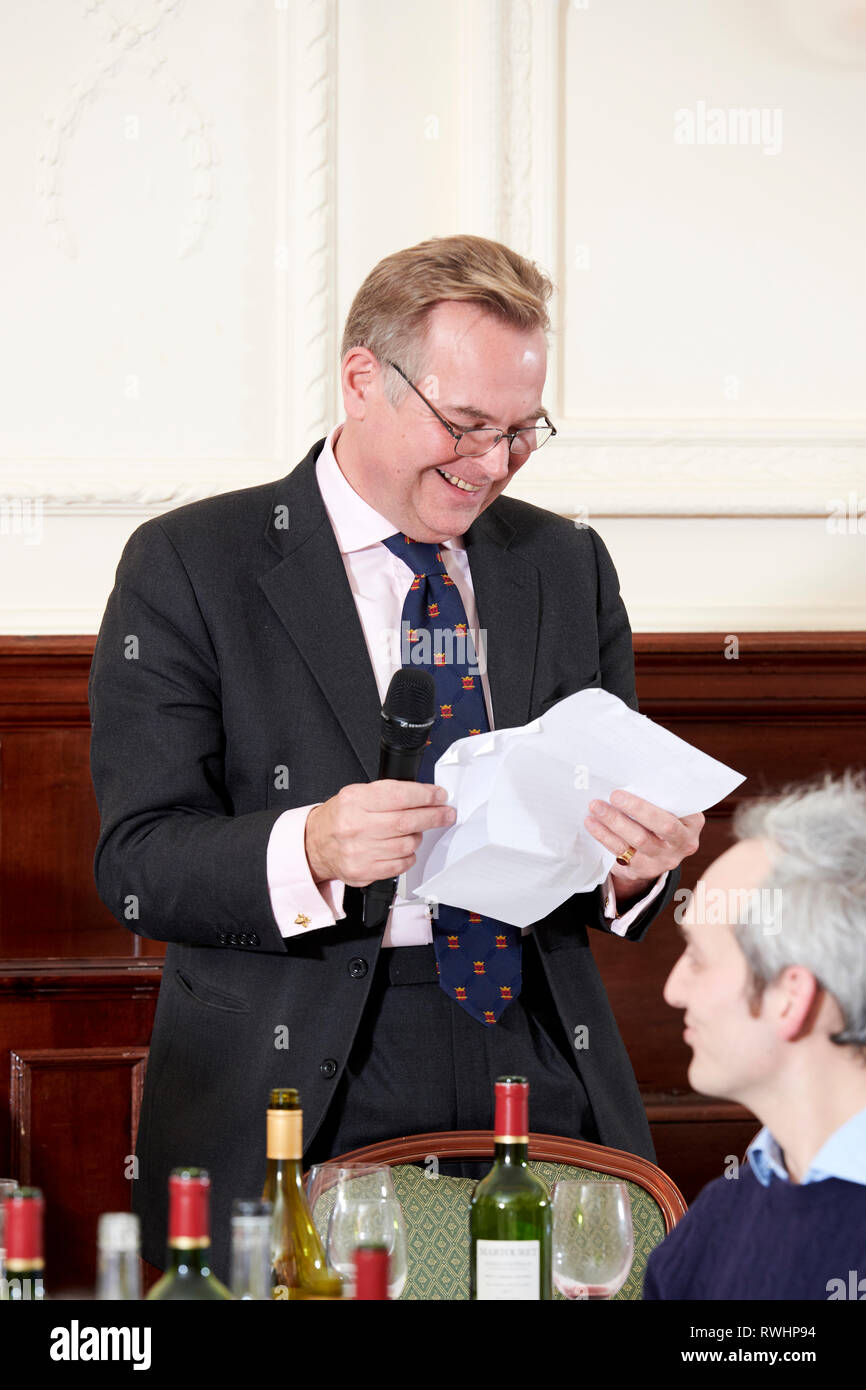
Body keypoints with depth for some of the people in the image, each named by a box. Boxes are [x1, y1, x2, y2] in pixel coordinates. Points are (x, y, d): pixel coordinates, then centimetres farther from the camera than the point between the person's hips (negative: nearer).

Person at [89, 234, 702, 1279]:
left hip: (547, 1083, 3)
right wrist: (307, 851, -26)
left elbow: (618, 827, 17)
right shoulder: (191, 568, 0)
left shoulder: (567, 566, 14)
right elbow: (137, 863, -6)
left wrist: (635, 868, -8)